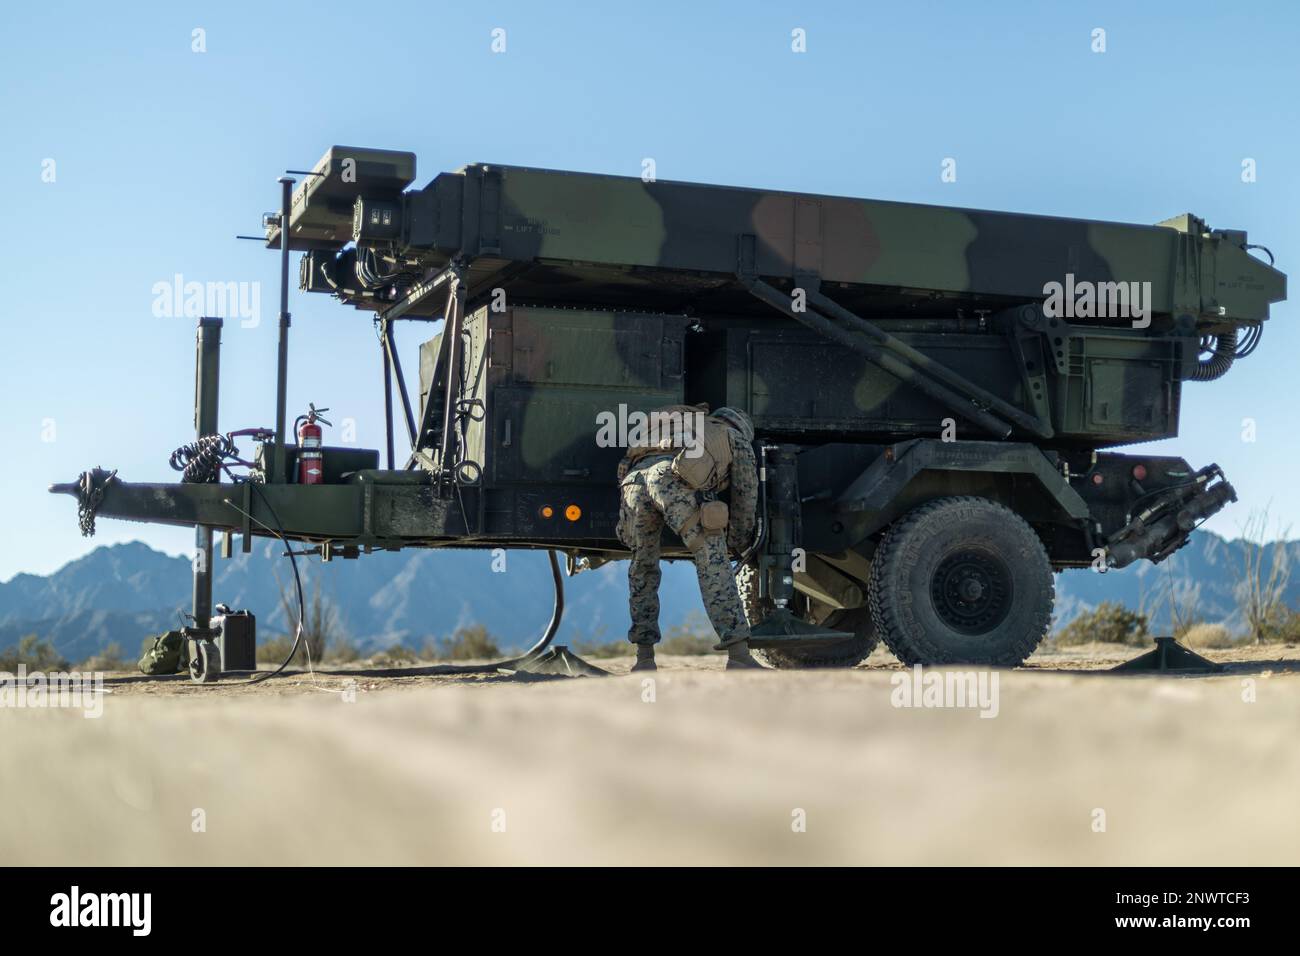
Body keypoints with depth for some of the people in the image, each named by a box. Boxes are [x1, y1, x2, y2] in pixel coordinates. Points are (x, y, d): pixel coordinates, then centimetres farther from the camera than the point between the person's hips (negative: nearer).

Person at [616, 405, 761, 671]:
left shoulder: (683, 431, 47)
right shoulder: (735, 439, 33)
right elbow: (746, 497, 33)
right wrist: (738, 543, 48)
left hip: (634, 478, 5)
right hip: (676, 480, -5)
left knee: (642, 566, 22)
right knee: (714, 565, -4)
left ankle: (645, 658, 20)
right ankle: (739, 656, -12)